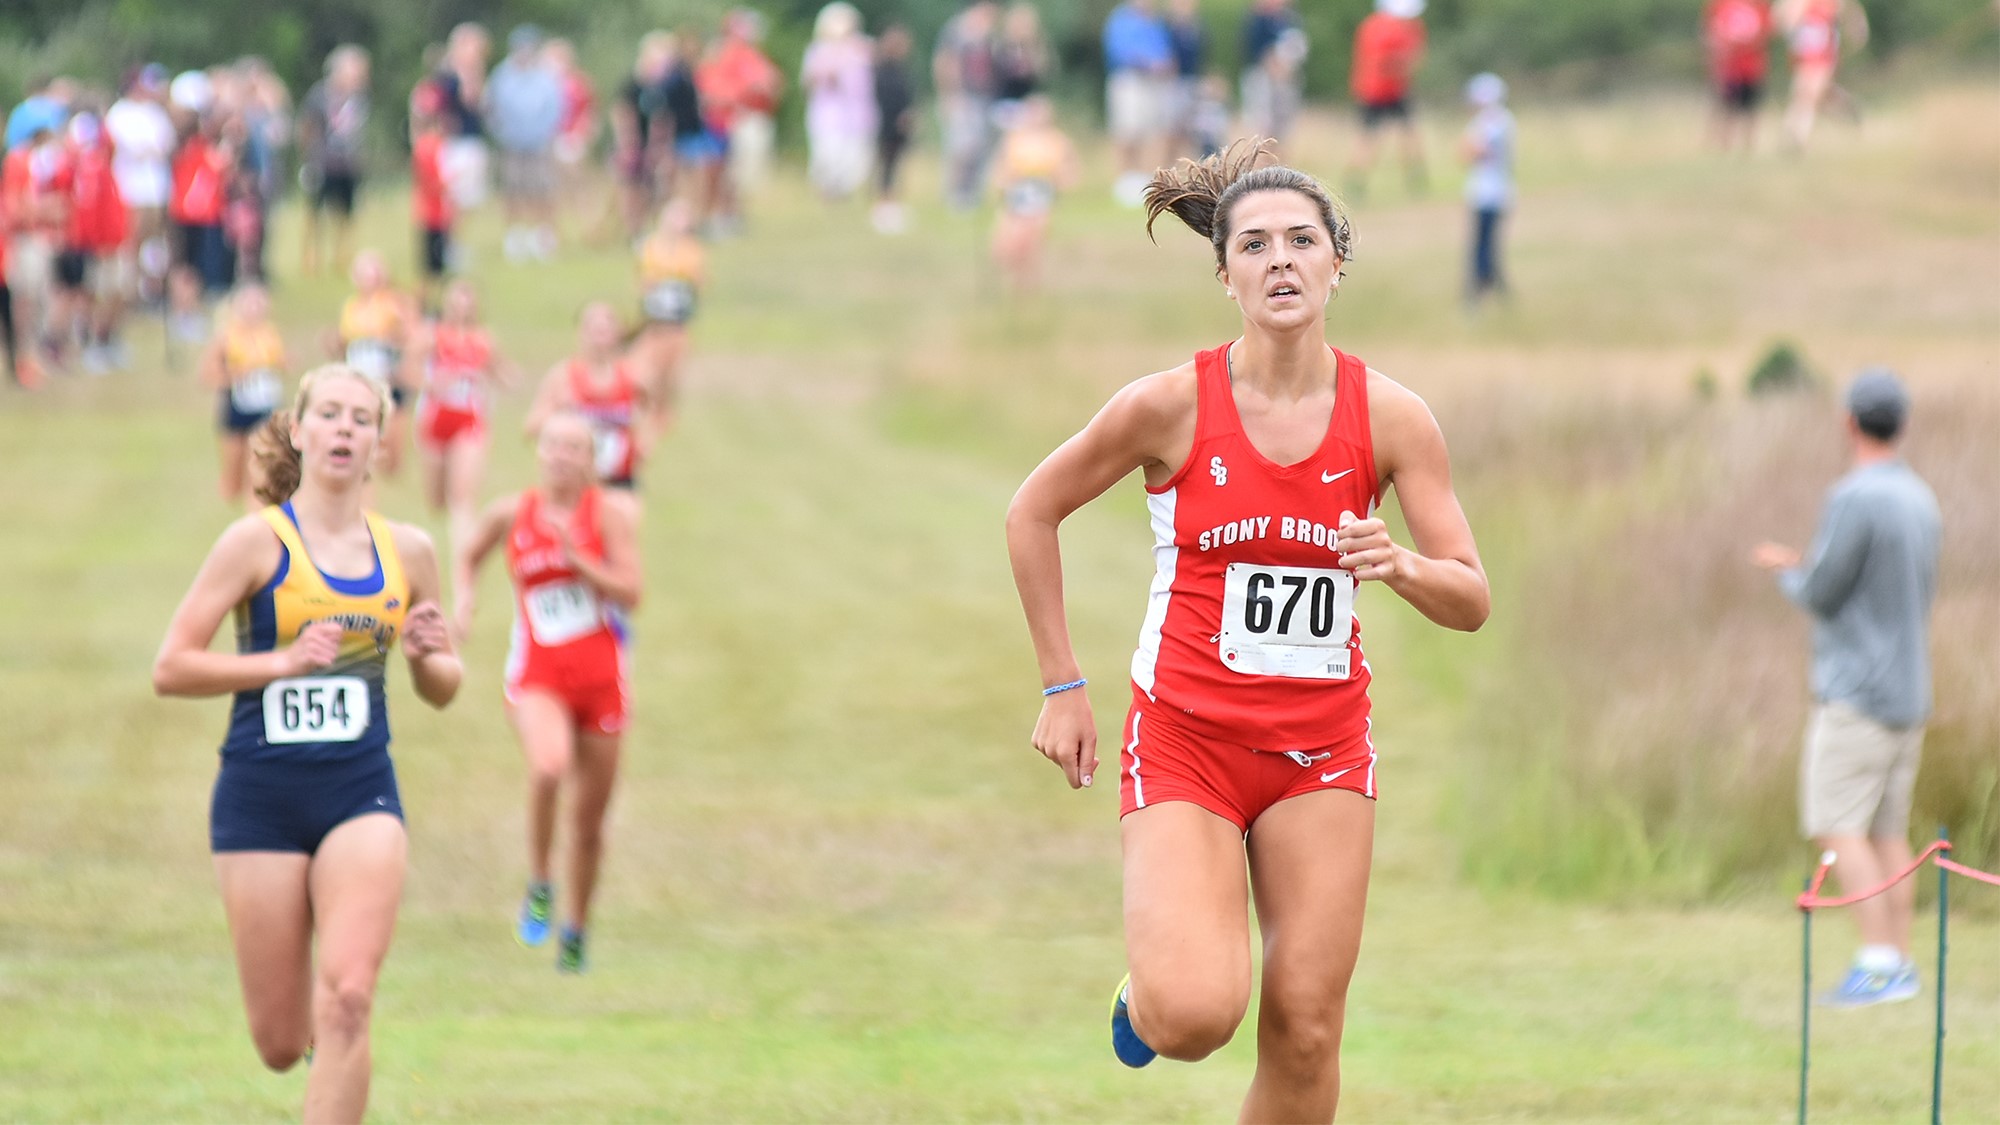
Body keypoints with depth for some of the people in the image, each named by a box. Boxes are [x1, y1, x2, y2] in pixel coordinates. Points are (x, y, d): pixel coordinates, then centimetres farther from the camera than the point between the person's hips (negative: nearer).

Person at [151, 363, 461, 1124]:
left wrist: (428, 654, -5)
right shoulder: (259, 541, -4)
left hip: (361, 795, 2)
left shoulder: (407, 552, 7)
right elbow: (170, 669, -8)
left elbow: (441, 690, 18)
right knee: (281, 1045, 3)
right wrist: (284, 662, -18)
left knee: (346, 1003, -19)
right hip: (261, 798, -2)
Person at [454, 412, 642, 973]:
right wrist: (464, 599, 4)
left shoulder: (611, 512, -2)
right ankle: (539, 884, -10)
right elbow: (470, 557, 22)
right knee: (548, 767, -32)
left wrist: (576, 558, -21)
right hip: (537, 674, -1)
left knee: (589, 819, 9)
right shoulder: (512, 514, 3)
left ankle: (575, 931, 30)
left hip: (600, 675, 1)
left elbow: (629, 593, -10)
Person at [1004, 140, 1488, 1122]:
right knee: (1196, 1015, -19)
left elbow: (1471, 602, 0)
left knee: (1305, 1031, -2)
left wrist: (1399, 563, -23)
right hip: (1185, 738, -3)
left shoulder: (1389, 417, -3)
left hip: (1321, 746, 3)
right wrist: (1062, 688, 4)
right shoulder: (1172, 405, -10)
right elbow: (1032, 513, 4)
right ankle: (1146, 988, 19)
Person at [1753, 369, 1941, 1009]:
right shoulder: (1922, 501, 10)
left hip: (1856, 692, -8)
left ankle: (1878, 961, -14)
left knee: (1838, 824, -7)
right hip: (1908, 692, 8)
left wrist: (1787, 574, 10)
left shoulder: (1855, 500, -15)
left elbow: (1820, 595, -13)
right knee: (1888, 831, 9)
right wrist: (1803, 568, 25)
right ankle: (1899, 964, 7)